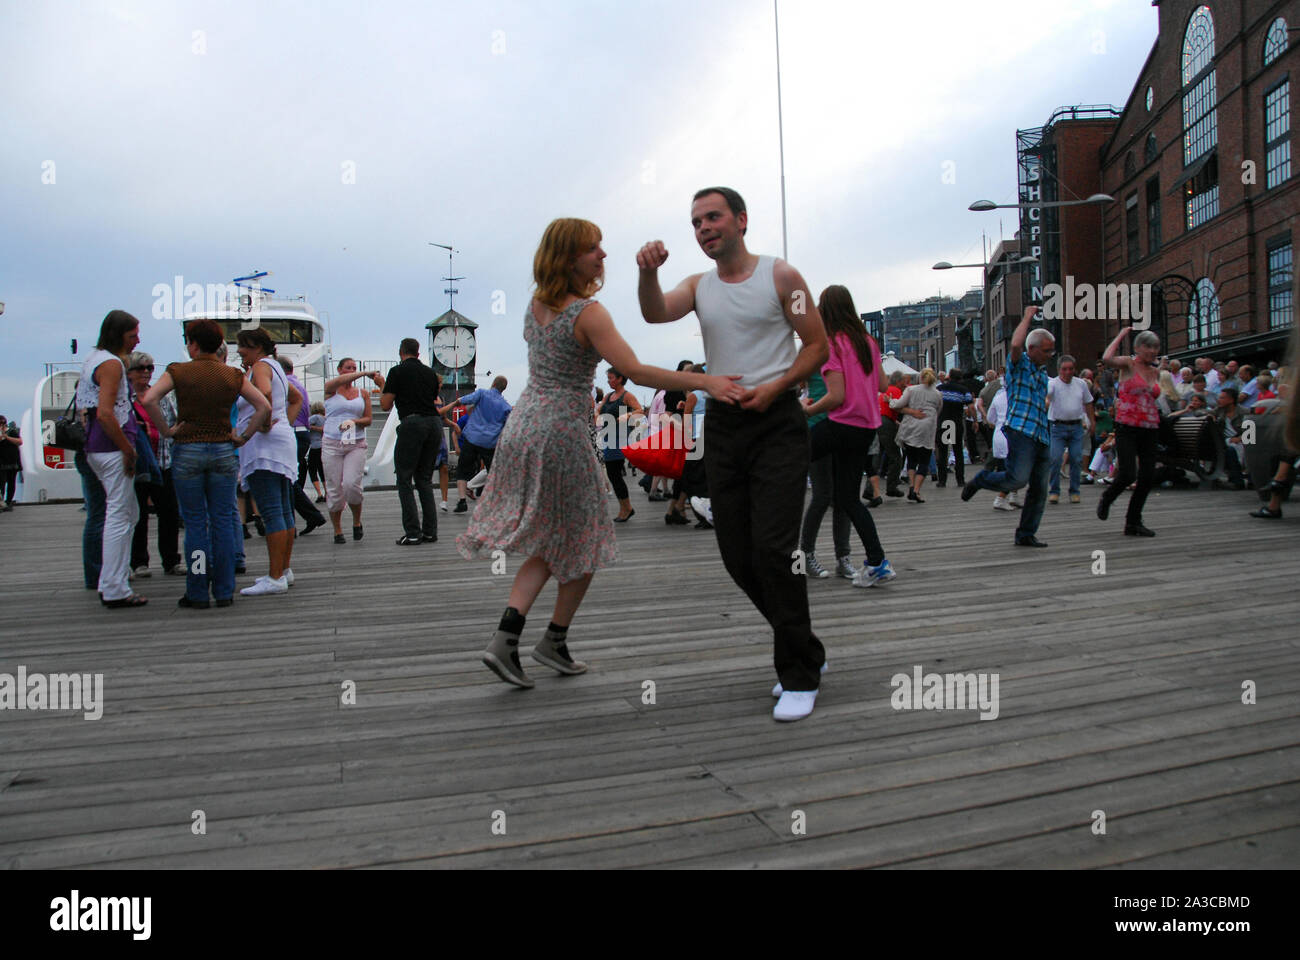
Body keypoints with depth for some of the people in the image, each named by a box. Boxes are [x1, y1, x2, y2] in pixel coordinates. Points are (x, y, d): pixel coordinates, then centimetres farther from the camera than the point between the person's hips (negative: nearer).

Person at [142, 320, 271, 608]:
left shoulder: (178, 372, -4)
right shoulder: (232, 376, 2)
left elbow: (149, 399, -17)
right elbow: (264, 407, -4)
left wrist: (166, 429, -7)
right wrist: (243, 437, 0)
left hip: (187, 451, -1)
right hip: (223, 451, 2)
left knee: (195, 523, 4)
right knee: (222, 521, 7)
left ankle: (198, 593, 8)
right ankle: (224, 592, 10)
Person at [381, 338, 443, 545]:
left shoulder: (397, 372, 0)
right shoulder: (430, 373, 16)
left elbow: (385, 405, 1)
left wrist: (383, 386, 18)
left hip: (412, 423, -5)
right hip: (435, 423, 5)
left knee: (404, 479, 2)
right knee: (424, 479, 13)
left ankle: (412, 533, -4)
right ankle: (430, 531, 9)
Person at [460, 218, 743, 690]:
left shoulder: (535, 304, 7)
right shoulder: (587, 313, -16)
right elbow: (635, 371, -26)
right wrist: (703, 381, -28)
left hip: (522, 425, 8)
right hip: (562, 434, -7)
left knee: (549, 544, 16)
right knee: (581, 545, 12)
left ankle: (506, 636, 3)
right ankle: (554, 641, 23)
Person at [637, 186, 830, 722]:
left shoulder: (780, 277, 2)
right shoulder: (699, 287, 12)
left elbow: (818, 345, 0)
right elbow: (656, 313, -8)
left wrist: (775, 386, -14)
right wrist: (648, 271, -27)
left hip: (776, 422, -5)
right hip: (722, 425, 5)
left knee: (772, 548, -13)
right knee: (737, 556, 5)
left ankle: (800, 677, 2)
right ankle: (807, 651, 25)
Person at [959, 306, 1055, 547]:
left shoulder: (1042, 372, 23)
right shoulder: (1019, 364, 0)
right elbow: (1016, 344, -23)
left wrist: (1046, 404, 21)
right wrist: (1028, 317, -11)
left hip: (1042, 436, 8)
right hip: (1021, 430, -8)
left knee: (1039, 488, 5)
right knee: (1017, 479, -22)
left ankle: (1026, 534, 13)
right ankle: (980, 480, 5)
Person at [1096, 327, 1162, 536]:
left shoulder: (1156, 372, 15)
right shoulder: (1129, 364, -1)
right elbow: (1107, 358, -23)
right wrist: (1120, 336, -11)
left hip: (1150, 429, 6)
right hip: (1127, 428, -6)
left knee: (1147, 477, 2)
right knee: (1128, 474, -16)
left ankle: (1133, 523, 13)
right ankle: (1106, 500, 16)